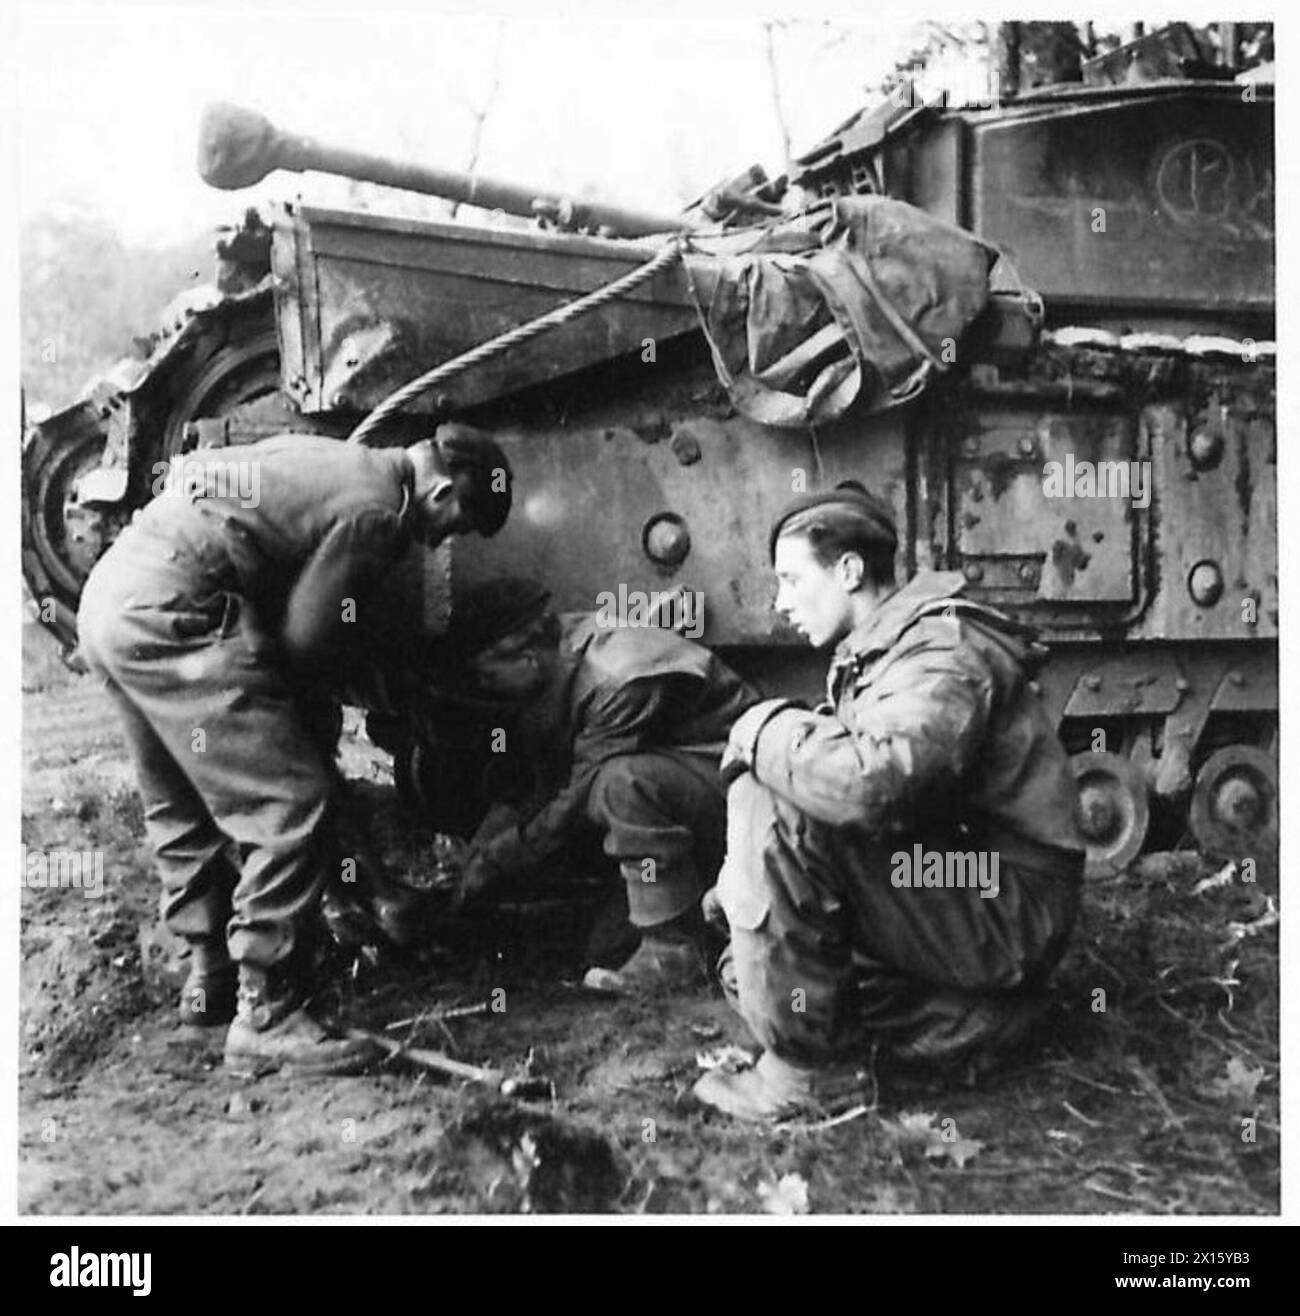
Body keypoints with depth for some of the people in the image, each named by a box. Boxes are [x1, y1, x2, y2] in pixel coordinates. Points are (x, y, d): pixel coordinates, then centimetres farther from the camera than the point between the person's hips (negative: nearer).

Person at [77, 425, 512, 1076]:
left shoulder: (332, 460, 19)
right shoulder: (376, 508, -8)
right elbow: (304, 637, -10)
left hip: (108, 591, 11)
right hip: (171, 618, -11)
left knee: (182, 808, 22)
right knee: (288, 807, -7)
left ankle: (209, 975, 33)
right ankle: (265, 1017, -3)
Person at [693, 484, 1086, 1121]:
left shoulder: (942, 651, -18)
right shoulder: (873, 653, 14)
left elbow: (868, 785, -37)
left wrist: (765, 730, -20)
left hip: (1011, 912, -10)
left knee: (772, 806, -24)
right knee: (746, 968, 14)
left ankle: (808, 1068, -15)